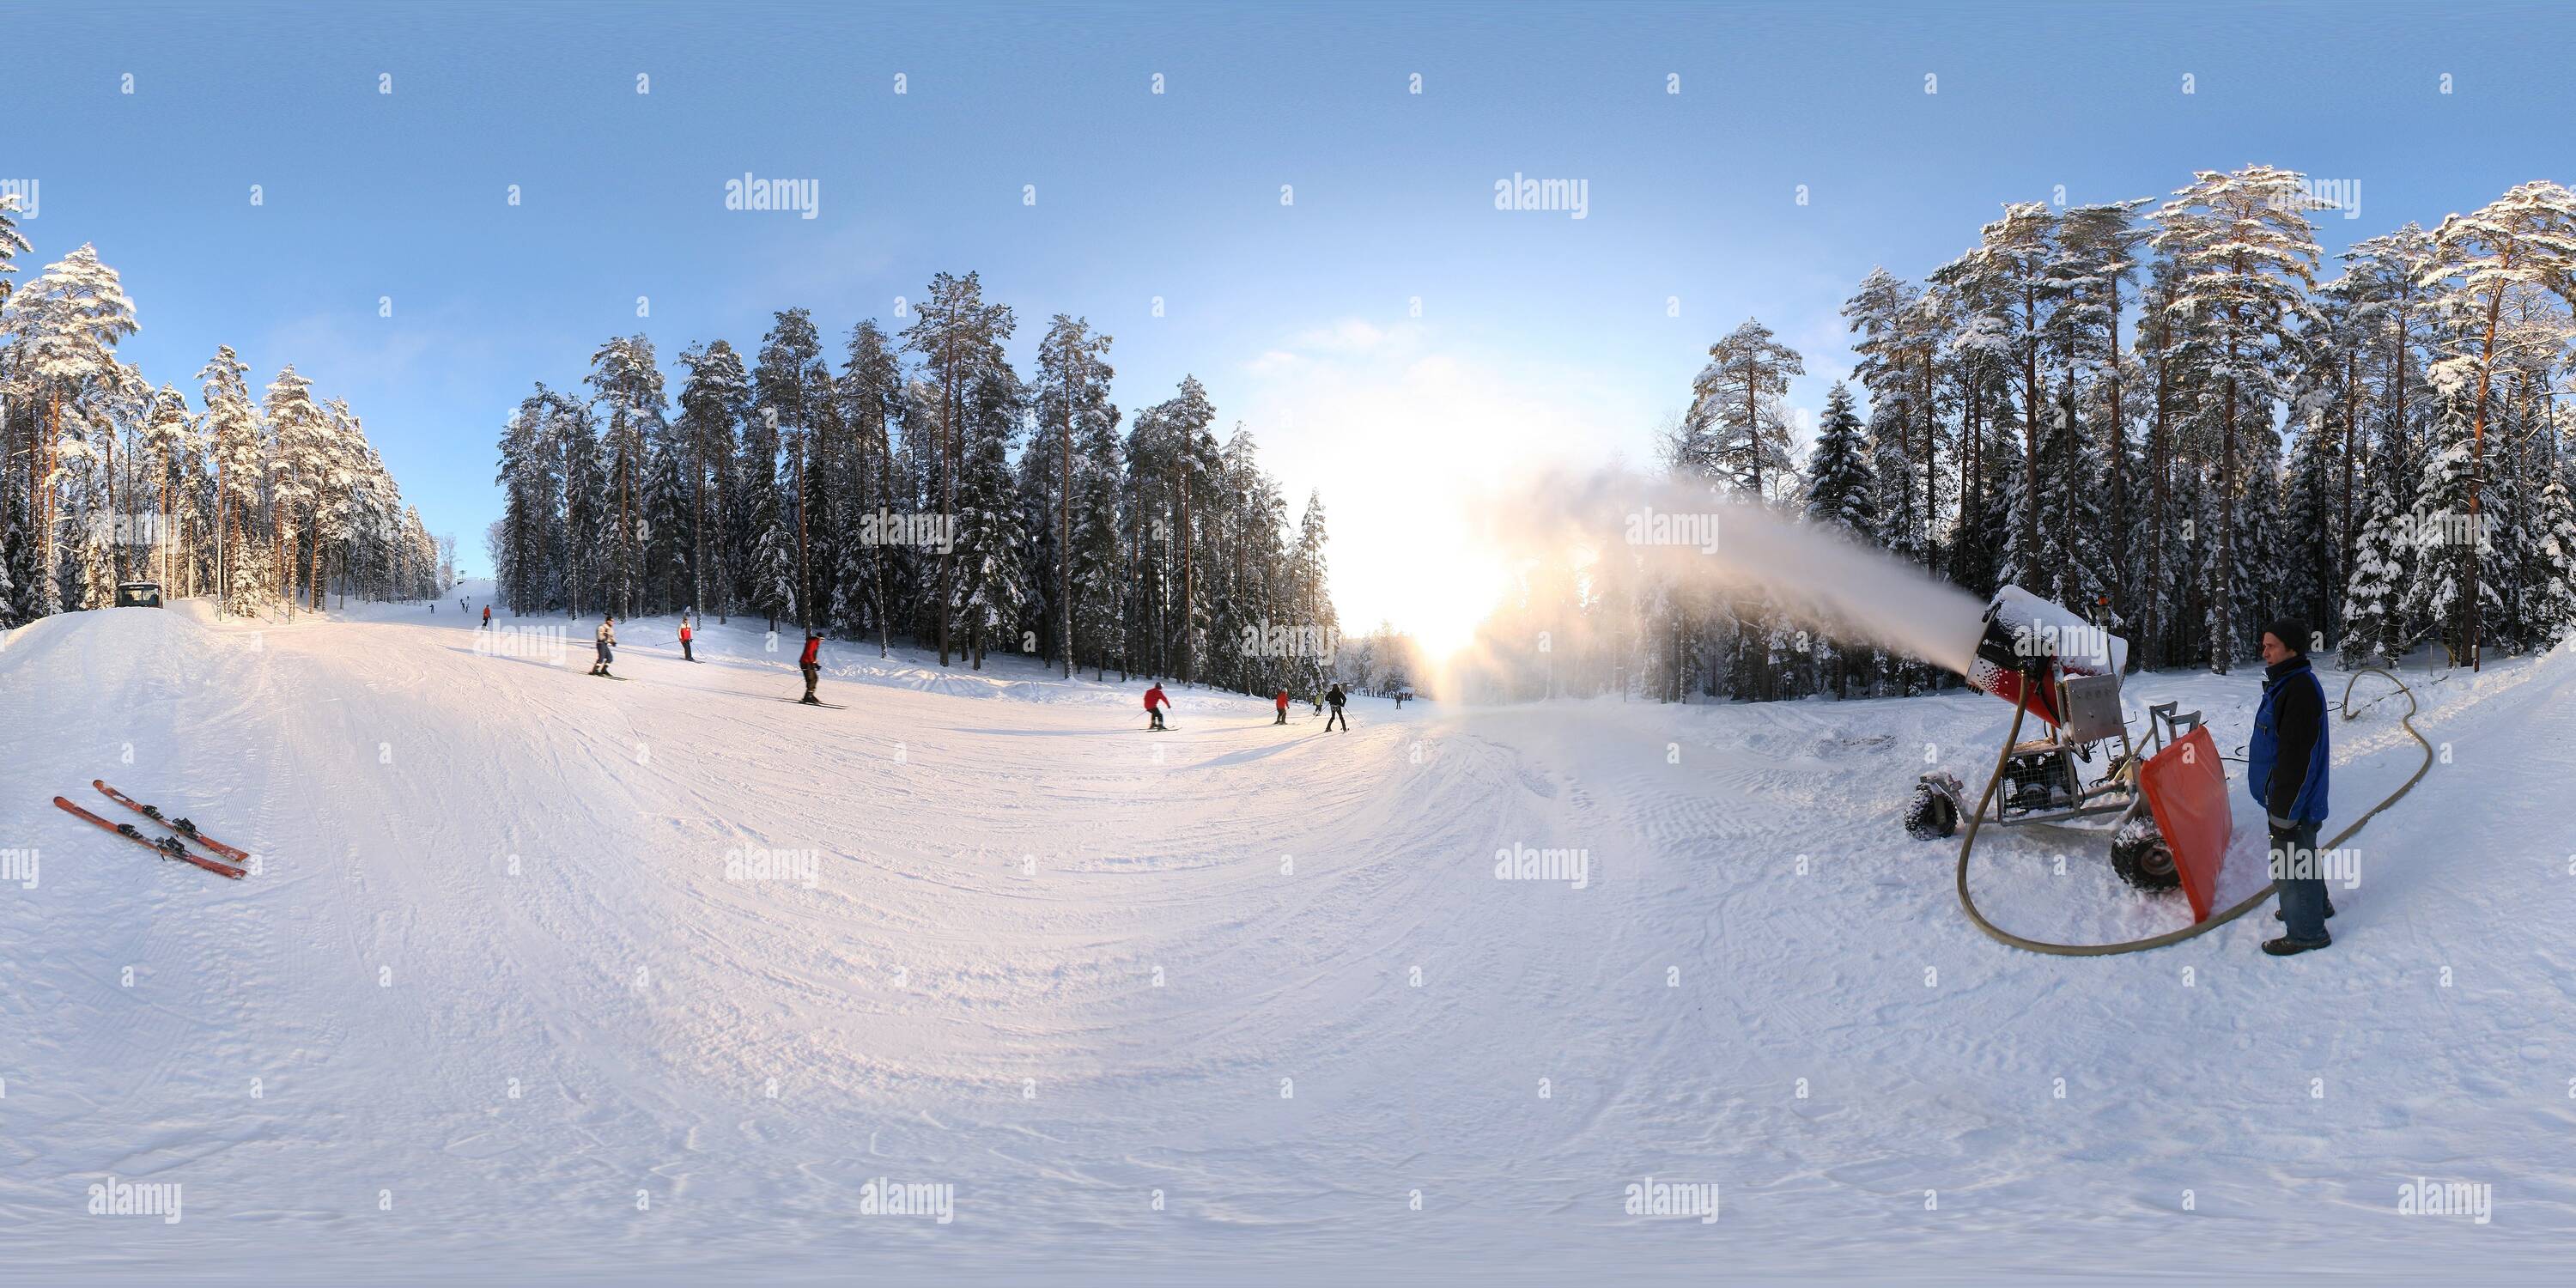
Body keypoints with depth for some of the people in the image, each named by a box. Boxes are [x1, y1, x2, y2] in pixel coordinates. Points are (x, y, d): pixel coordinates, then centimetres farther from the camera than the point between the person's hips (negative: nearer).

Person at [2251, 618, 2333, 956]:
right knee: (2302, 854, 26)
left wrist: (2284, 811, -23)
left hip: (2292, 800, -10)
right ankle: (2316, 904, 45)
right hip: (2283, 793, 10)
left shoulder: (2300, 690, -25)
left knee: (2291, 864, 1)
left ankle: (2307, 933, 13)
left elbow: (2295, 757, -26)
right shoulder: (2285, 683, 9)